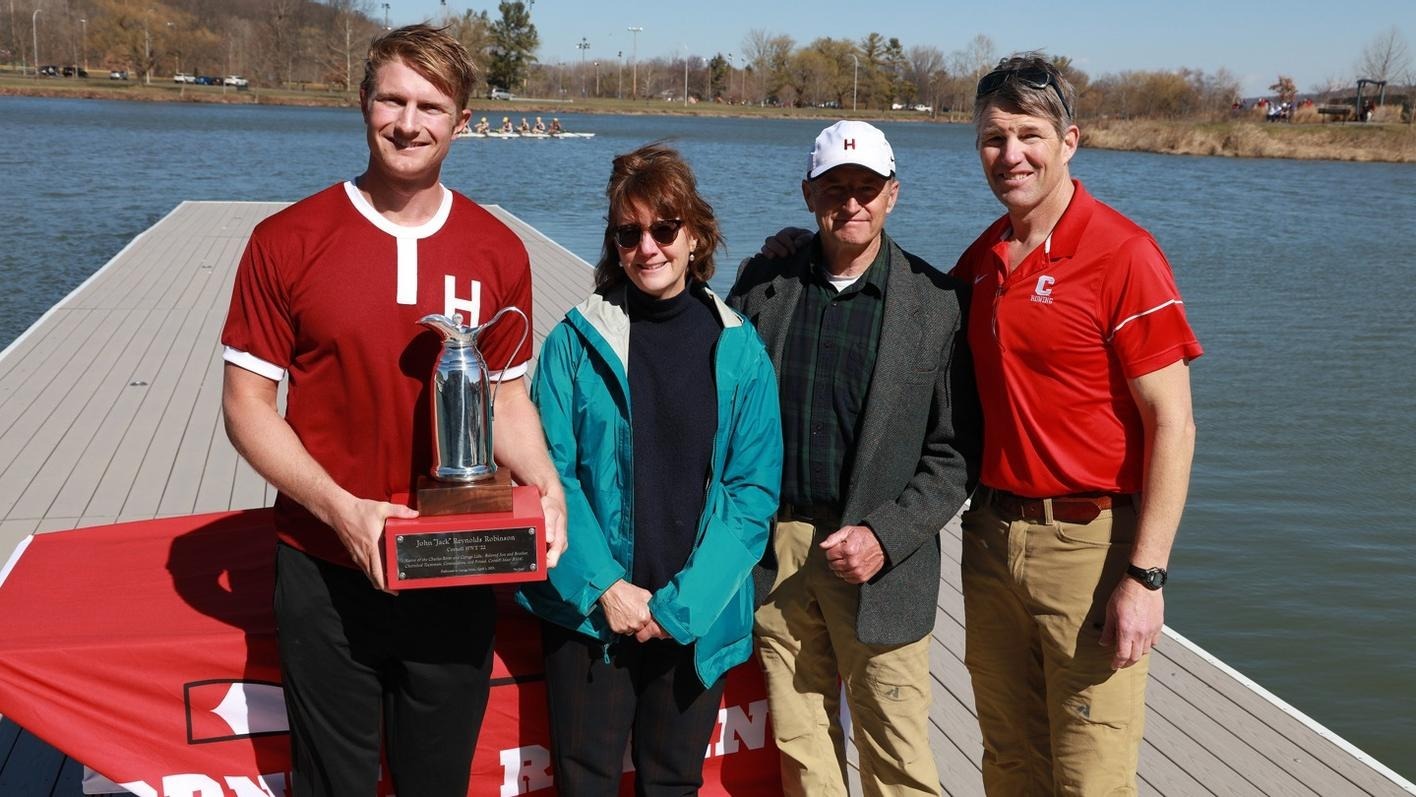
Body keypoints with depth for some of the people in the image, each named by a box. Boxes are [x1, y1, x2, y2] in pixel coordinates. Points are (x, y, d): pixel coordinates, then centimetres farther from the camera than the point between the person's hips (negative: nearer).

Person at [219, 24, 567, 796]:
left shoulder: (498, 251, 0)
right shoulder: (287, 241, -8)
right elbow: (246, 405, -6)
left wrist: (543, 483, -10)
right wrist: (341, 510, -19)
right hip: (326, 573, -2)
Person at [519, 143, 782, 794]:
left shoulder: (739, 350, -1)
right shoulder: (577, 340, -4)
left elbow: (754, 489, -4)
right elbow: (549, 473, -7)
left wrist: (683, 603, -12)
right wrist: (603, 586, -15)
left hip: (697, 618, 1)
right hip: (589, 611, -1)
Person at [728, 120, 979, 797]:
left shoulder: (939, 303, -4)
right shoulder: (762, 283, 4)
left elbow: (954, 455, -3)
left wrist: (884, 536, -13)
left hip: (883, 562, -2)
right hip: (775, 552, 3)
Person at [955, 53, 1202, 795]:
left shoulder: (1122, 253, -11)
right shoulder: (981, 258, 9)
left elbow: (1172, 425, -14)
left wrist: (1145, 576, -17)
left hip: (1089, 541, -6)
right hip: (991, 534, 6)